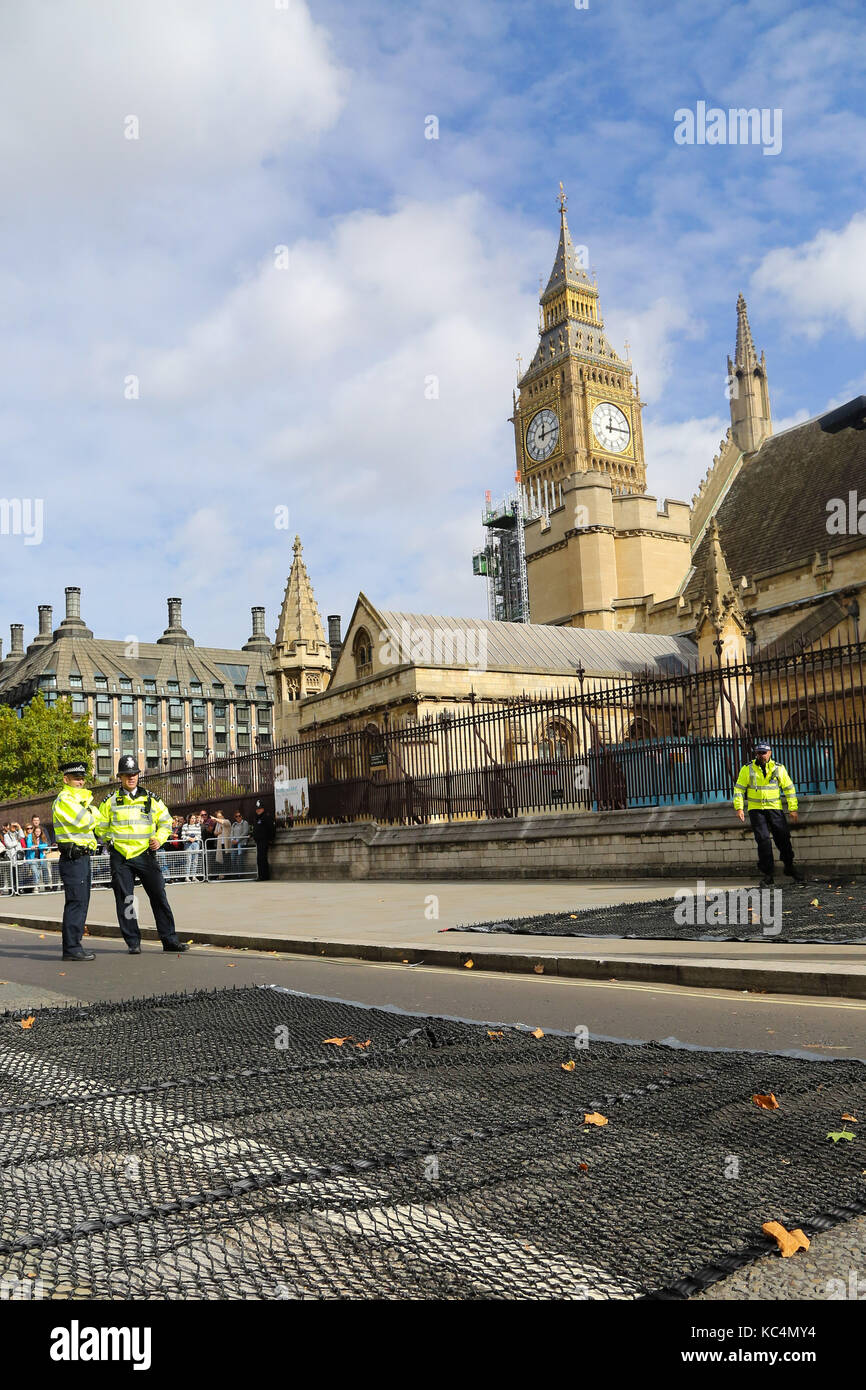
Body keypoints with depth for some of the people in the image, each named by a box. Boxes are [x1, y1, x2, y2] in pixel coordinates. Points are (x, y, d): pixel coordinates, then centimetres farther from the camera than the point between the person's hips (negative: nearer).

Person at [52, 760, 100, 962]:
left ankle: (73, 946, 19)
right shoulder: (64, 800, -11)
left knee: (80, 902, 12)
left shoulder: (78, 799, 22)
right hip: (73, 859, -10)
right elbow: (86, 821, -20)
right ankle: (71, 949, -8)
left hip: (82, 857, 10)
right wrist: (91, 811, 0)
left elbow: (94, 820, 18)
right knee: (76, 902, -10)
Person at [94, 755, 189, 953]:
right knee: (125, 900, 1)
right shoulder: (110, 801, 4)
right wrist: (111, 841, 2)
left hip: (146, 855, 1)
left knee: (159, 897, 0)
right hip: (120, 857, -1)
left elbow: (166, 821, 14)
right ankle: (133, 942, 11)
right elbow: (100, 826, 12)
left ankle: (170, 939, 6)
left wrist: (159, 839, 0)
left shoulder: (151, 799, 8)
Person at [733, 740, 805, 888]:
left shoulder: (778, 768, 4)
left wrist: (793, 809, 4)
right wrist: (739, 808, -7)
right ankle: (767, 875, 0)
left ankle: (790, 867, 25)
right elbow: (738, 789, 3)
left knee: (784, 839, 3)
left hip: (775, 809, 1)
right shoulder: (748, 769, 1)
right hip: (756, 810, -1)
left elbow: (789, 788, 8)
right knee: (763, 840, -8)